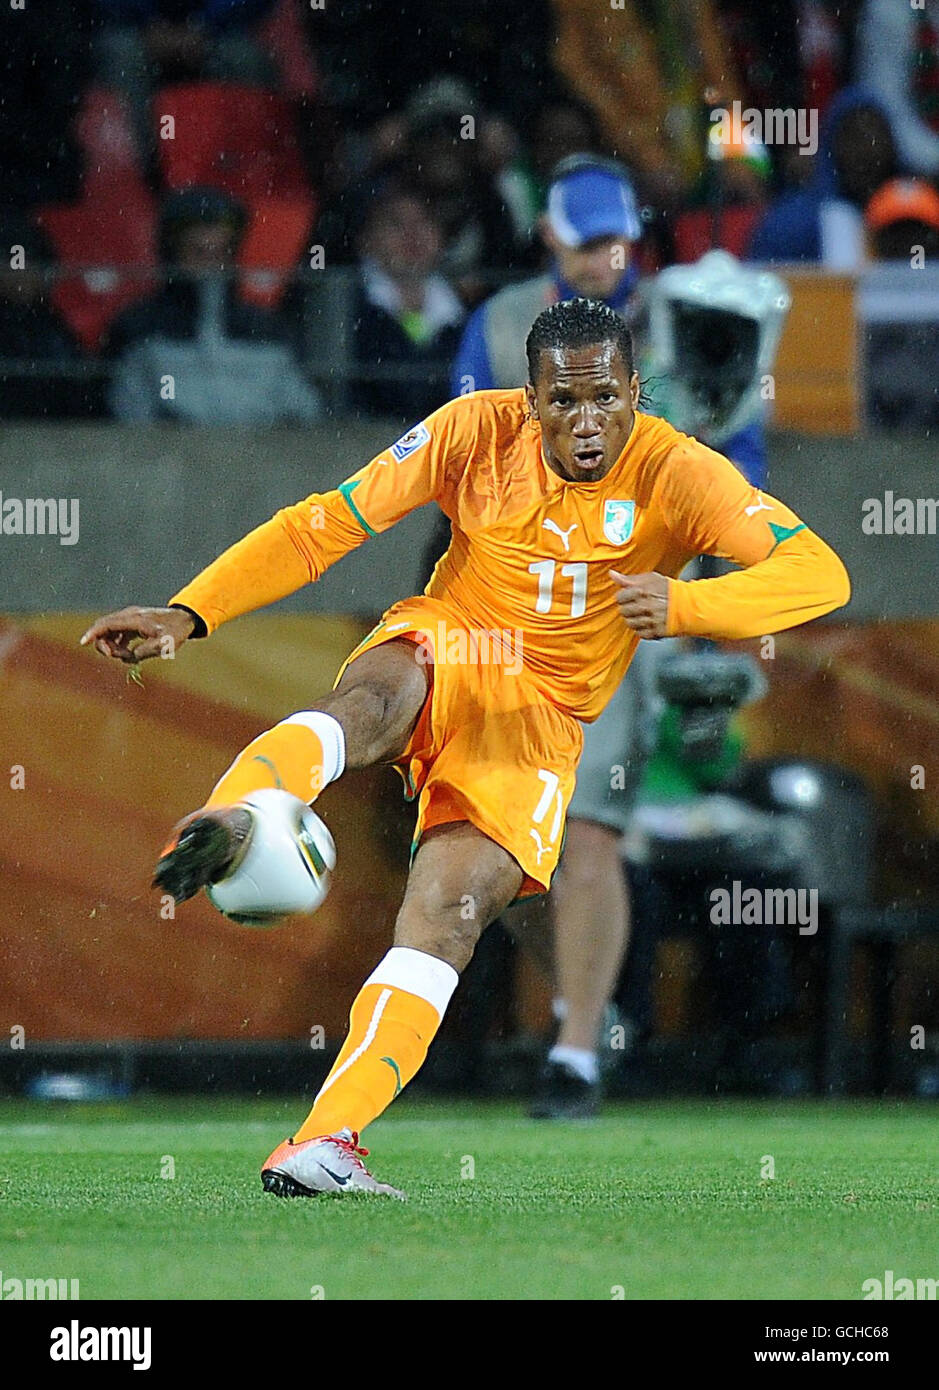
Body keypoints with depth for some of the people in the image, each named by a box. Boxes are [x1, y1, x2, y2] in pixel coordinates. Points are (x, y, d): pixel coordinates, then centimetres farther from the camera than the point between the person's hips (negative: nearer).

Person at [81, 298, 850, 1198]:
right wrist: (188, 614, -14)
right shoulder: (479, 432, -7)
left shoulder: (676, 475, -10)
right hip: (441, 652, 1)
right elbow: (325, 524, -4)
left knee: (449, 911, -24)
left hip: (540, 721, -1)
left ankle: (321, 1144, -28)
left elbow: (820, 574, -20)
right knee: (376, 698, -37)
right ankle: (236, 820, -66)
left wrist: (680, 604, -37)